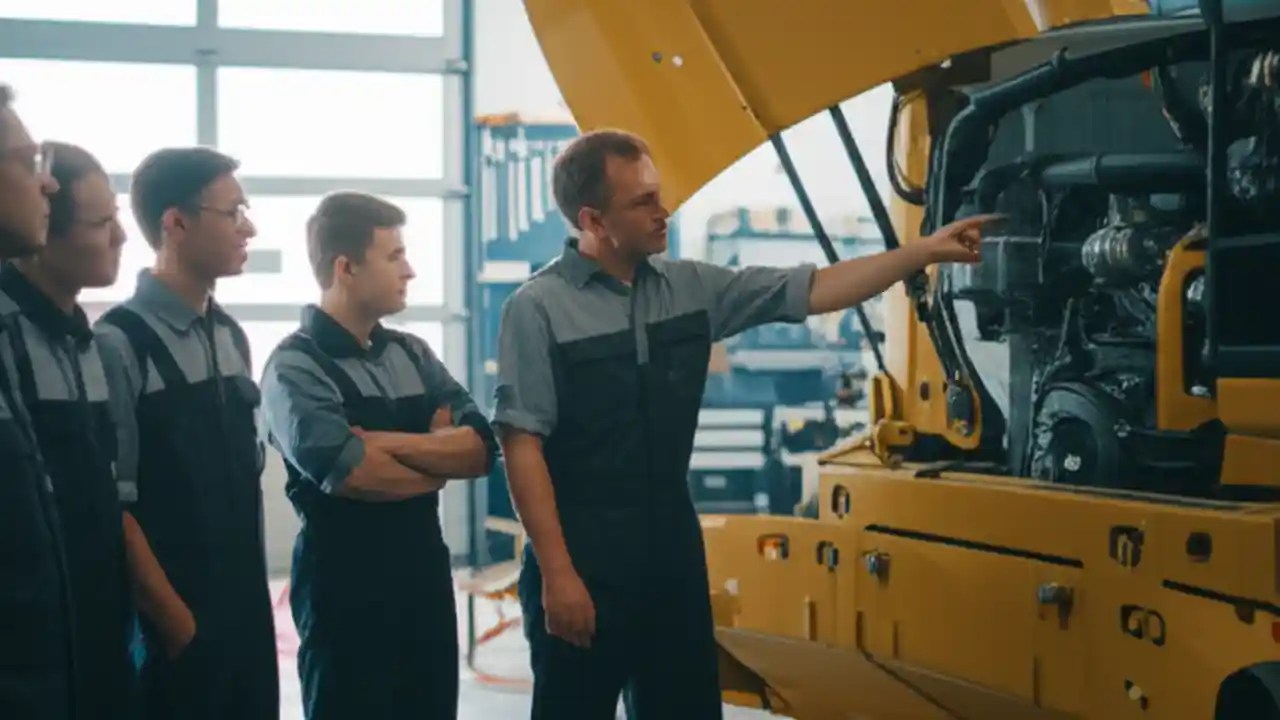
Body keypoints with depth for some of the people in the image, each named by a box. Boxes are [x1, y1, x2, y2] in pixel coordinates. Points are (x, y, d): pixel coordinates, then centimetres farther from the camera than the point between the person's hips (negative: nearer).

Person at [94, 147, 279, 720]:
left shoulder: (232, 339, 10)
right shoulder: (119, 343, -13)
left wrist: (255, 601, 11)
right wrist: (179, 624, -12)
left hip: (247, 620, 7)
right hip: (172, 633, -7)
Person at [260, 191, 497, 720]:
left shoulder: (412, 354, 10)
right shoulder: (296, 366, -10)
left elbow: (481, 449, -1)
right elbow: (345, 471, -24)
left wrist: (386, 443, -16)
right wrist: (438, 461, -7)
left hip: (425, 577, 6)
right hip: (346, 587, -6)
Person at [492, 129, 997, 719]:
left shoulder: (691, 288, 5)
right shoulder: (539, 308, -11)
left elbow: (814, 291, 6)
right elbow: (521, 443, -14)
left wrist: (928, 250, 0)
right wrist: (556, 572, -18)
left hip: (674, 550, 6)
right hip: (582, 561, -5)